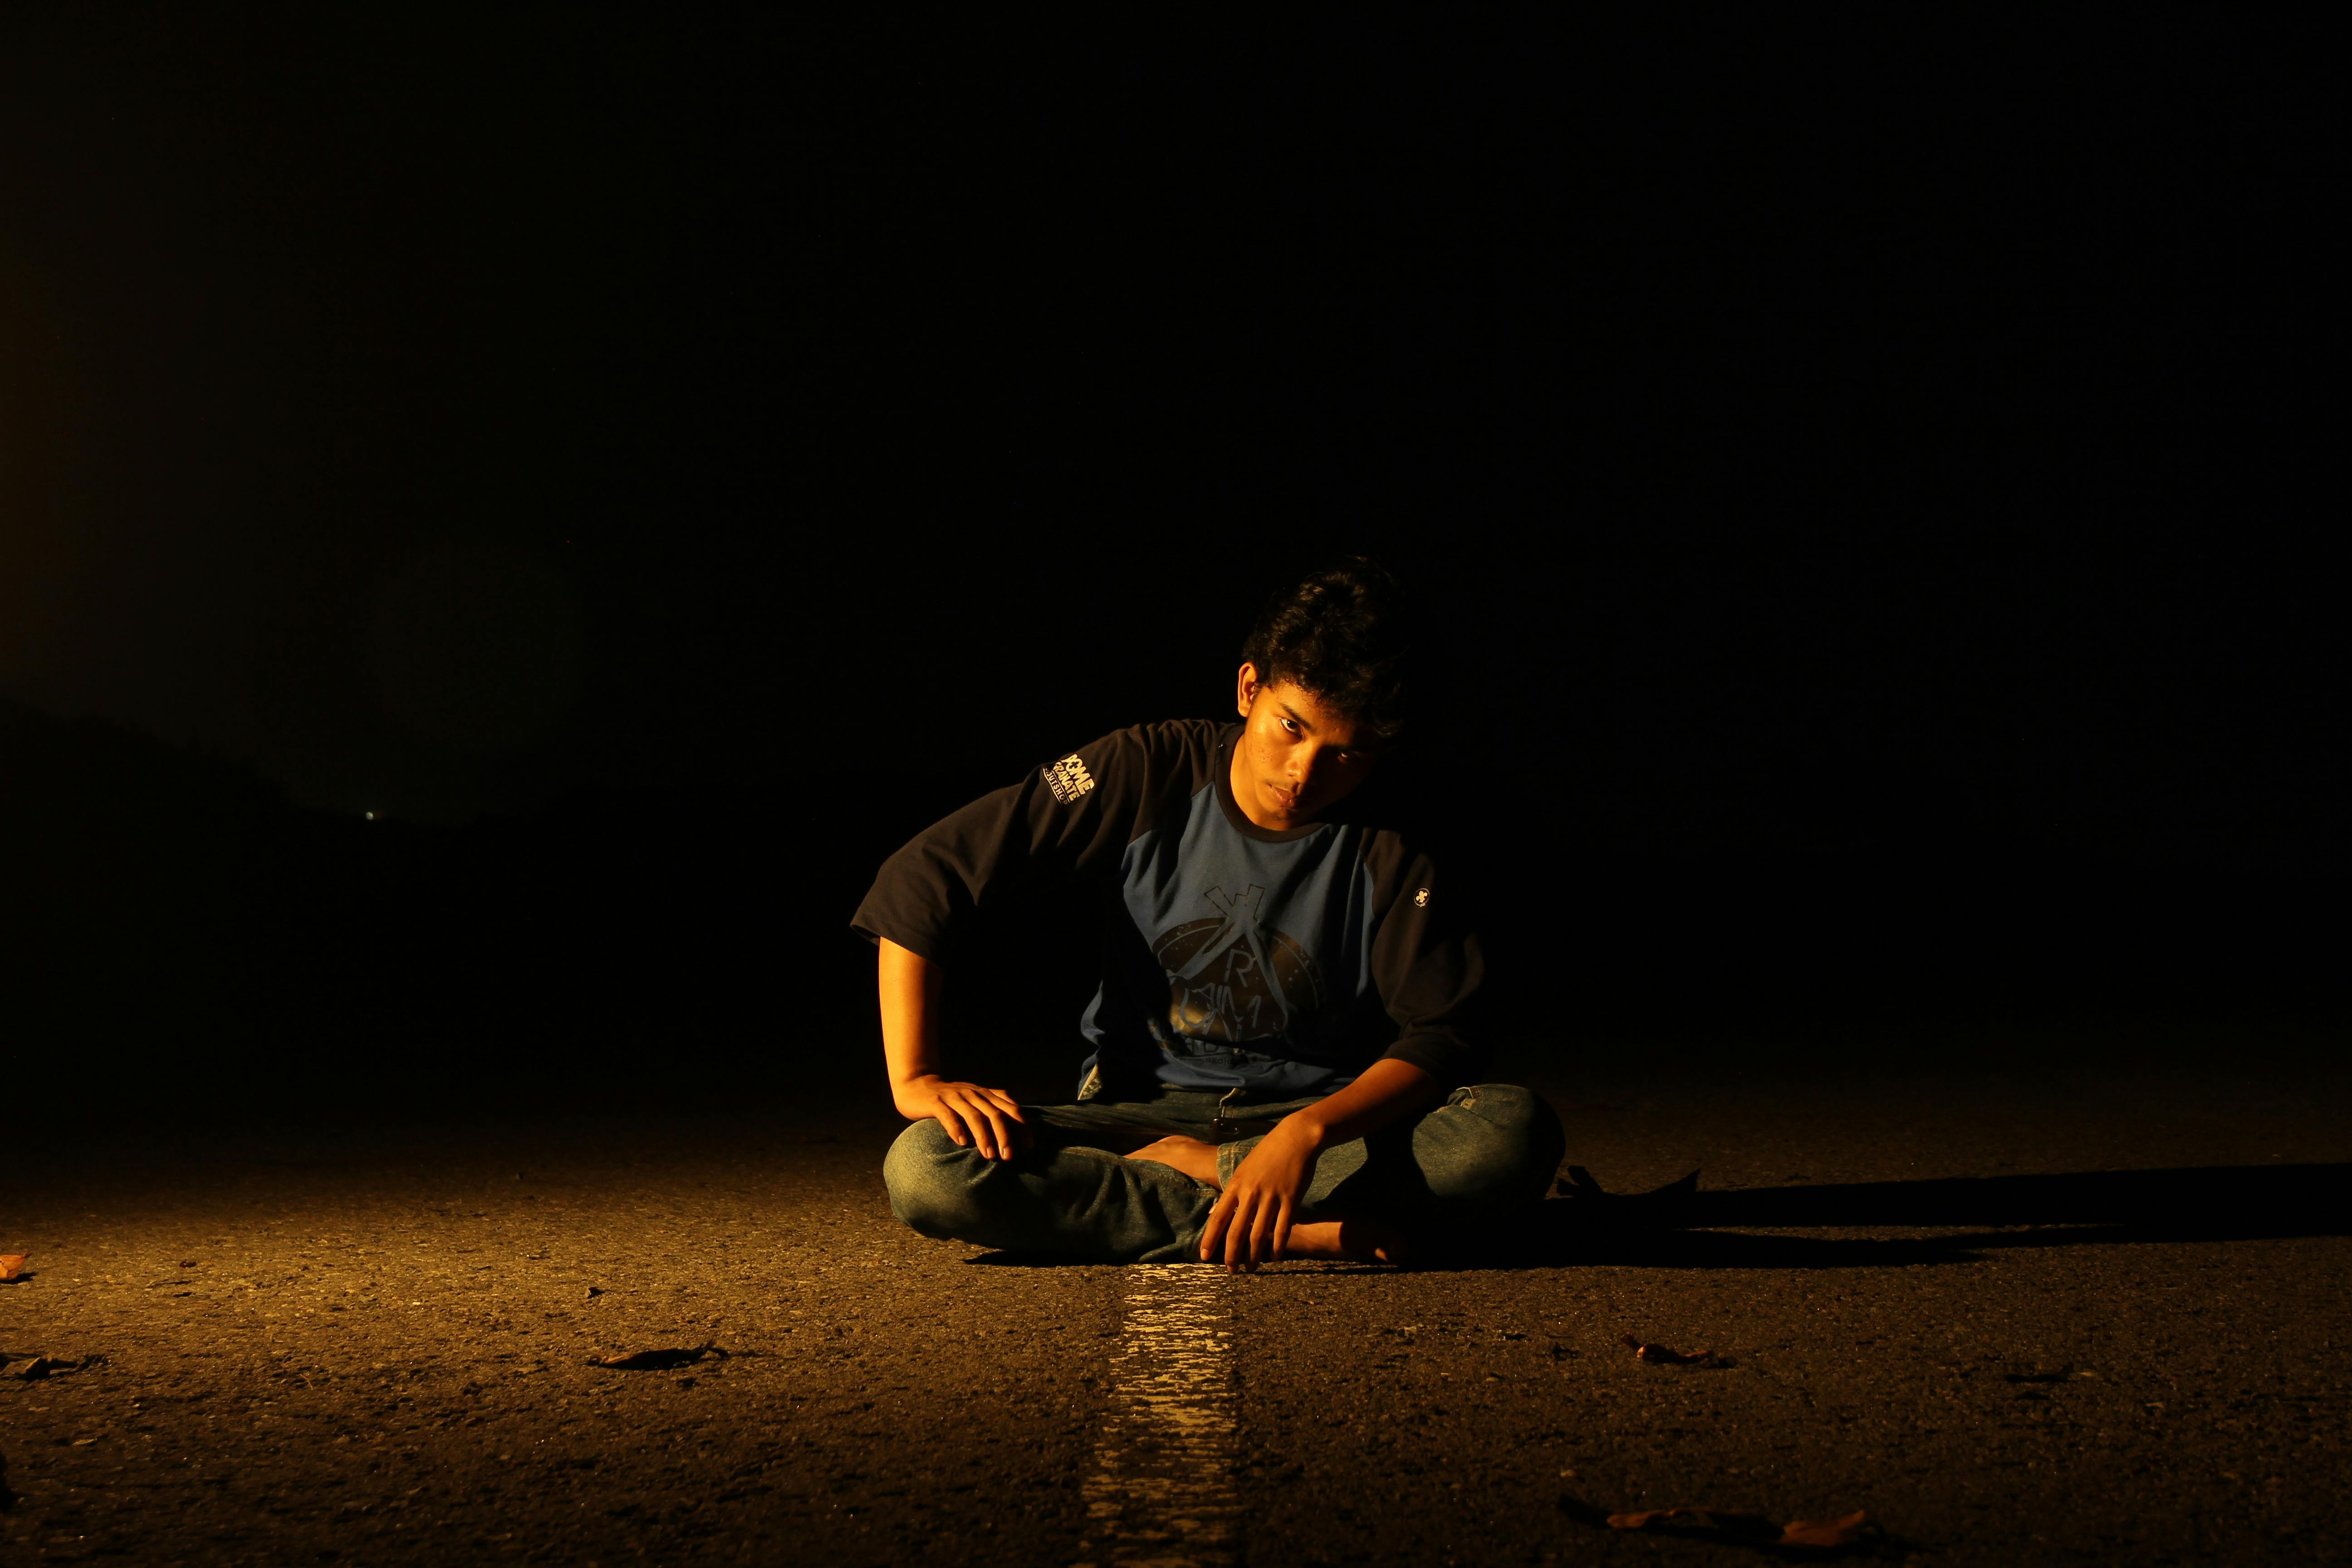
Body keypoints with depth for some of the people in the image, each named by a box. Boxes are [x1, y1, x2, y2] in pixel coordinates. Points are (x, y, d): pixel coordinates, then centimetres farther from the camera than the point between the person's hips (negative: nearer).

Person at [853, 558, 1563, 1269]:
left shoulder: (1386, 860, -7)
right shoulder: (1149, 775, -8)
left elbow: (1441, 1038, -14)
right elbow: (924, 874, -10)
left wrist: (1307, 1132, -32)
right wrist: (915, 1077, -18)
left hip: (1329, 1116, 0)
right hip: (1143, 1113, 1)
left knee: (1519, 1132, -29)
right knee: (924, 1170, -29)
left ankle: (1194, 1170, -20)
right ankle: (1315, 1232, -27)